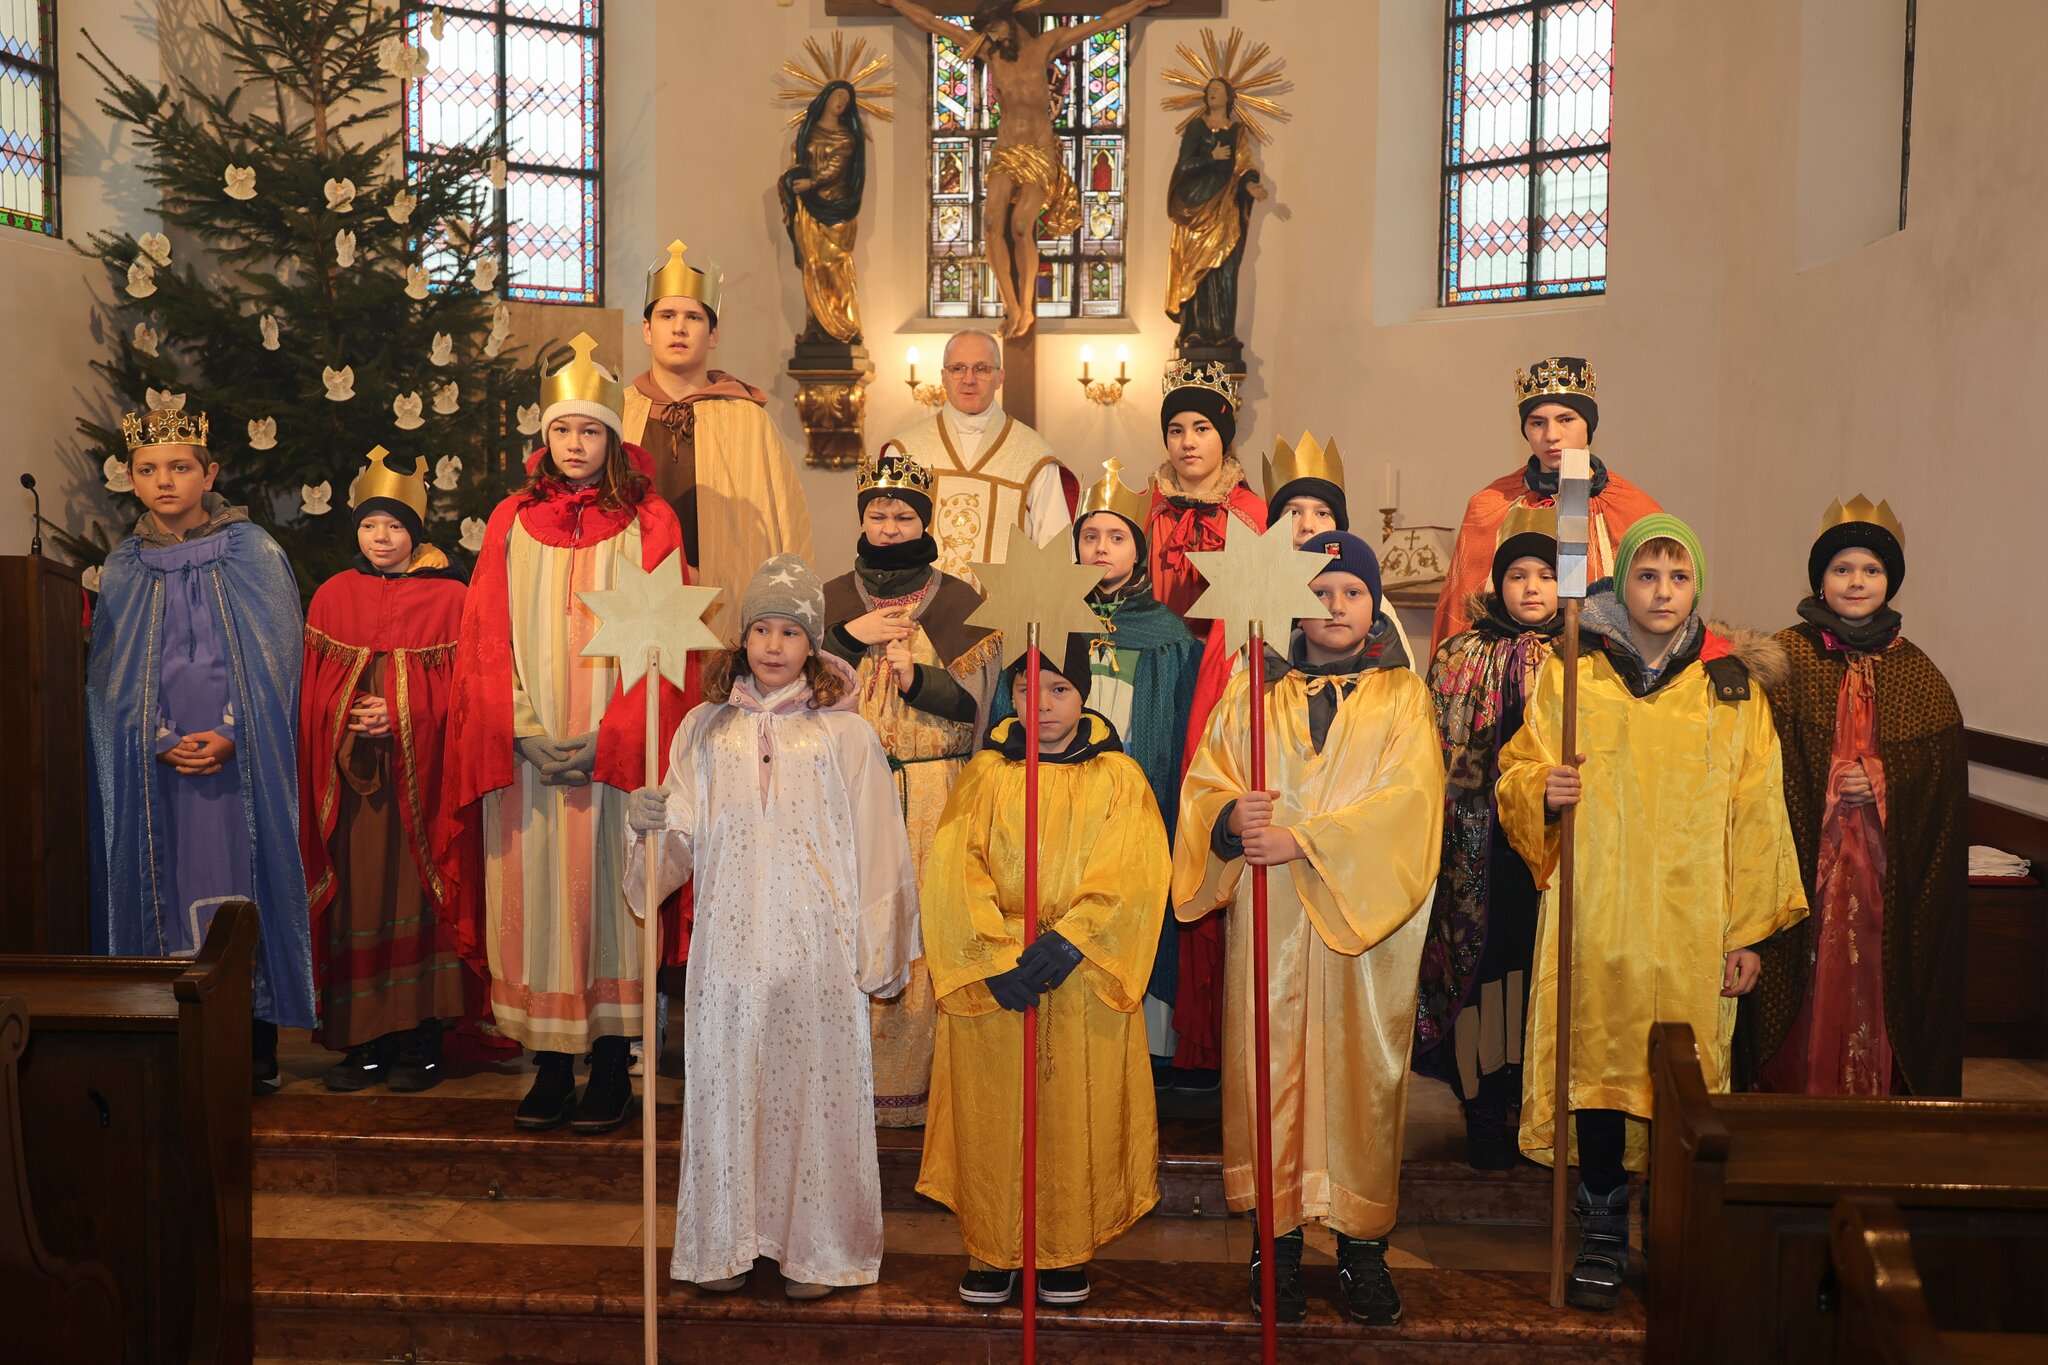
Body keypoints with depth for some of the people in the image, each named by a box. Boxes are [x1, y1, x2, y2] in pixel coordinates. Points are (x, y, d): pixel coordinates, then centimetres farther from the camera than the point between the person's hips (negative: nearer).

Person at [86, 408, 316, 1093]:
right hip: (152, 766, 2)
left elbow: (275, 656, -2)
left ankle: (256, 1051, 2)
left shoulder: (254, 554, 3)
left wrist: (231, 735, -15)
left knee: (243, 889, -3)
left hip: (242, 761, -2)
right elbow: (111, 675, 7)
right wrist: (162, 740, -10)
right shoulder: (123, 569, 10)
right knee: (166, 892, 1)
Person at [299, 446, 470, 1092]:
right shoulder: (333, 596, 11)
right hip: (350, 775, 3)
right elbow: (315, 691, 11)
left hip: (420, 775, -3)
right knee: (356, 900, 4)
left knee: (416, 895, -1)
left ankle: (420, 1038, 7)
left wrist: (400, 717, -15)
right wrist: (351, 725, -7)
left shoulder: (447, 596, 2)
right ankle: (366, 1040, 12)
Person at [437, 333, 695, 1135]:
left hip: (615, 756, -2)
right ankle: (551, 1067, 10)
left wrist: (606, 738, -13)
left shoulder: (649, 524, 3)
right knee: (537, 902, 2)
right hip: (525, 757, 2)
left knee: (608, 897, 0)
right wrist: (527, 731, -10)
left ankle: (612, 1068, 9)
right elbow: (487, 641, 4)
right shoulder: (511, 523, 10)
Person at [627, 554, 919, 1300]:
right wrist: (653, 824, -17)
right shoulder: (705, 728, 7)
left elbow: (875, 852, 0)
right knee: (726, 1089, 7)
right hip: (728, 946, 2)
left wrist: (877, 957, -2)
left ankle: (817, 1250, 18)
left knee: (815, 1090, 3)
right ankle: (725, 1243, 22)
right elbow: (683, 844, 6)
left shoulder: (845, 734, 1)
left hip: (815, 947, -2)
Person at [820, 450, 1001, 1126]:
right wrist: (851, 636, -6)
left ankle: (926, 1080, 4)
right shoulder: (832, 601, 13)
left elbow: (976, 700, 1)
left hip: (935, 792, -1)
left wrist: (916, 678, -15)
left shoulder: (961, 602, 8)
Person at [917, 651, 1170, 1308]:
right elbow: (953, 872, -2)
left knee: (1077, 1116, 3)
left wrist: (1067, 942, -18)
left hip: (1085, 979, -1)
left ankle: (1068, 1251, 18)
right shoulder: (985, 774, 6)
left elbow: (1130, 877, -6)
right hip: (991, 977, 1)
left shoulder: (1117, 776, 4)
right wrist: (996, 955, -14)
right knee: (993, 1113, 4)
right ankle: (992, 1250, 18)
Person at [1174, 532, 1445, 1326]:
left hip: (1364, 918, -1)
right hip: (1269, 920, 1)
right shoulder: (1252, 693, 11)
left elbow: (1408, 797, -7)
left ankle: (1362, 1245, 12)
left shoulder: (1401, 695, 7)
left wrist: (1305, 839, -16)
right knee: (1271, 1065, 1)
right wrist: (1233, 817, -17)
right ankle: (1279, 1238, 11)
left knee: (1363, 1070, 2)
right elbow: (1202, 784, 6)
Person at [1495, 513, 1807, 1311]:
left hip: (1692, 923, 0)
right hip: (1596, 920, 0)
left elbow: (1755, 816, 5)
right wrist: (1545, 790, -14)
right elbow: (1517, 778, 10)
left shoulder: (1732, 688, 5)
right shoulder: (1570, 678, 5)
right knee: (1599, 1061, 0)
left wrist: (1748, 931, 1)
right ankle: (1603, 1236, 14)